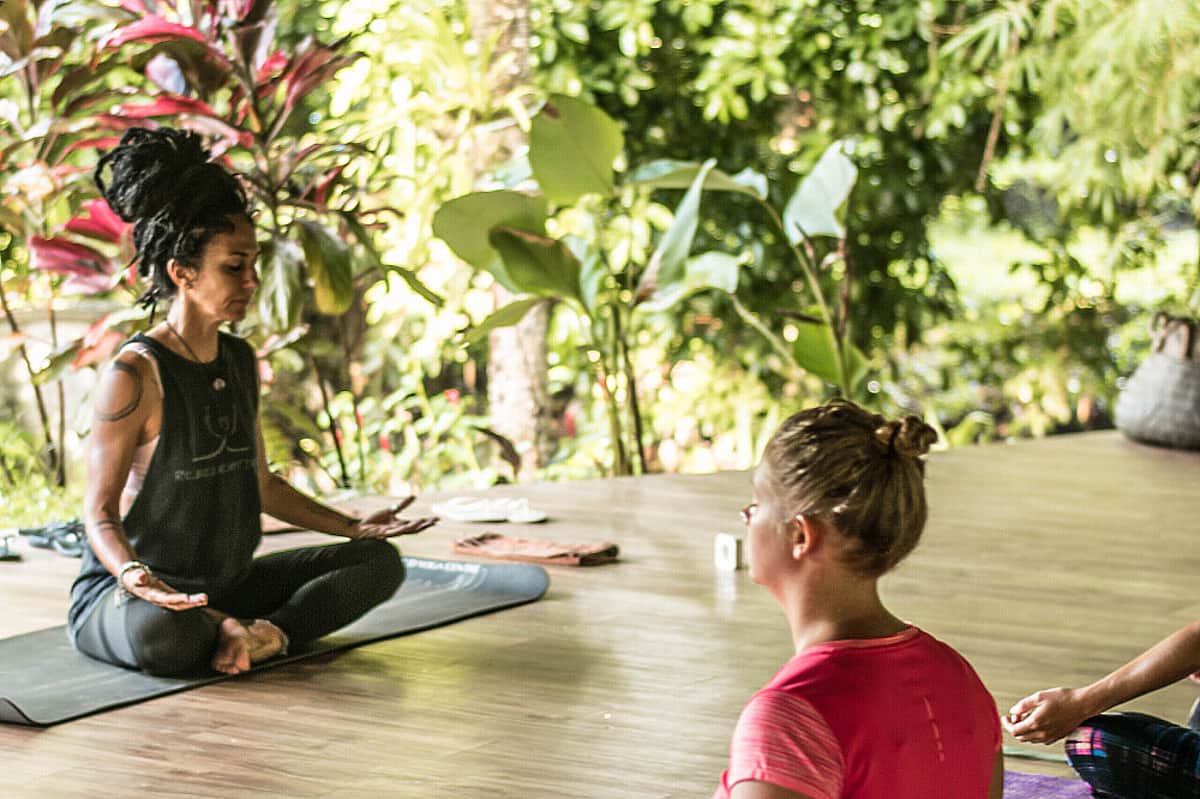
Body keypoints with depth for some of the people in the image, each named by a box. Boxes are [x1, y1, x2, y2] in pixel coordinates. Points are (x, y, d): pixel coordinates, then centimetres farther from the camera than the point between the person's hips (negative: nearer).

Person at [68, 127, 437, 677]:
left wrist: (353, 526, 15)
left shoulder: (240, 361, 7)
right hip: (132, 592, -8)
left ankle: (264, 633, -18)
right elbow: (100, 511, -16)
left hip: (225, 585, 8)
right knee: (160, 631, -43)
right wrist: (133, 576, -36)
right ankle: (228, 634, -12)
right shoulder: (135, 375, -17)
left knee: (380, 561, 0)